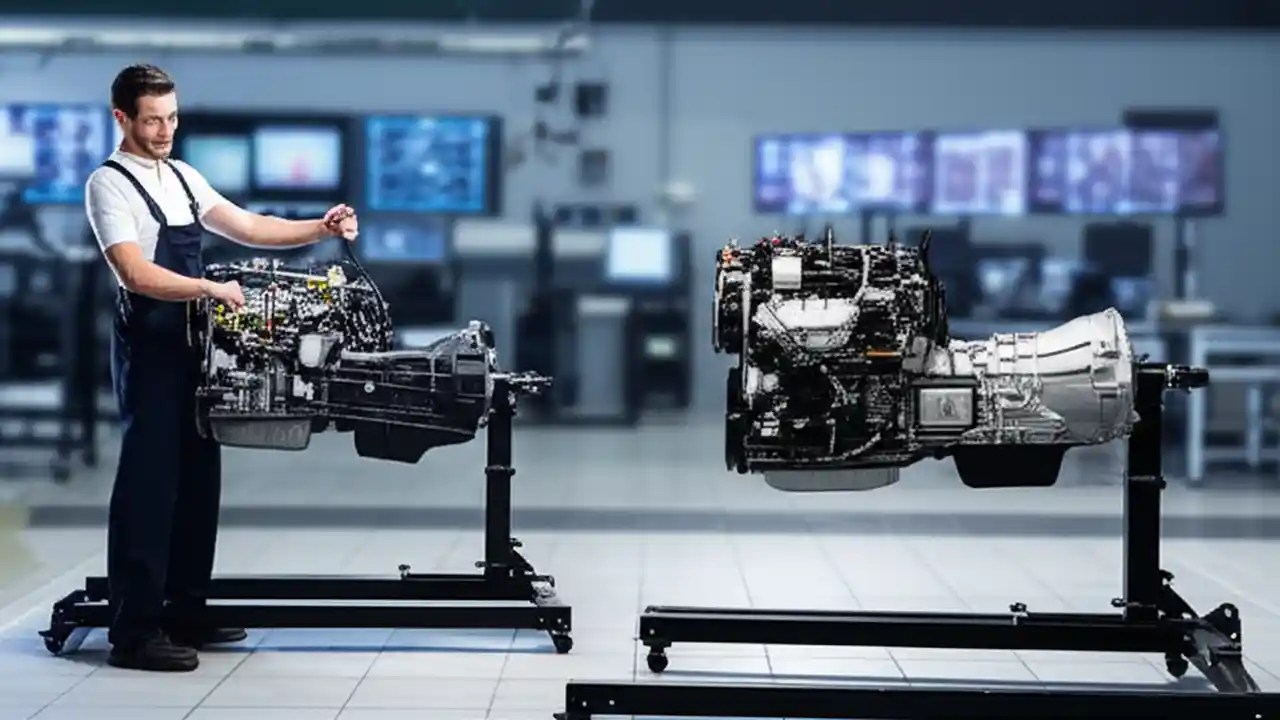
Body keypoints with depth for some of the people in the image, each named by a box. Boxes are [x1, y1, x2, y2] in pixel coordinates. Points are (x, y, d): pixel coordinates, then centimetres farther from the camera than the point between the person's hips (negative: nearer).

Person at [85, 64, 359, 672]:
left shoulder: (182, 177, 15)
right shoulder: (109, 185, -9)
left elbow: (249, 227, 15)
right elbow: (137, 275, -21)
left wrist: (321, 230, 4)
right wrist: (209, 289, -30)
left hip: (192, 342, 8)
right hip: (148, 347, -8)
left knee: (198, 478, 11)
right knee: (148, 482, -6)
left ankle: (184, 611, 20)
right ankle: (133, 632, -2)